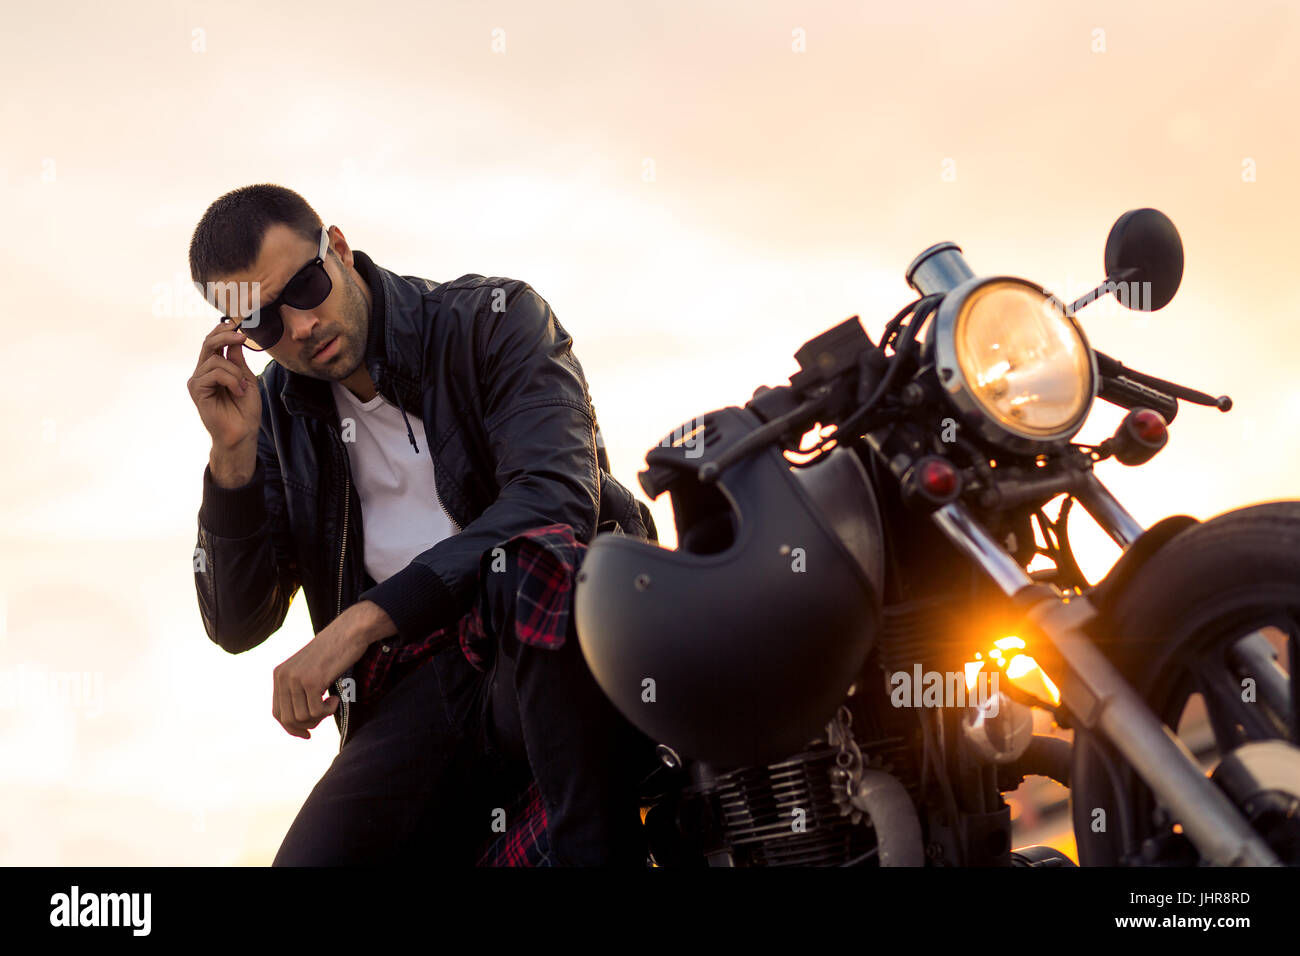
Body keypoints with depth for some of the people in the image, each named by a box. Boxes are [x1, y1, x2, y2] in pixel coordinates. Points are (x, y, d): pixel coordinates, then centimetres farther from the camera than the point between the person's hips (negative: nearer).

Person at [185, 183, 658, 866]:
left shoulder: (494, 317, 1)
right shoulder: (276, 412, 14)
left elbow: (555, 495, -17)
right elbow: (237, 626, 11)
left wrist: (362, 620, -22)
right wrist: (232, 452, -4)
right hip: (418, 687, 3)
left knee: (532, 560, -38)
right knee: (311, 860, -24)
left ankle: (595, 849, -30)